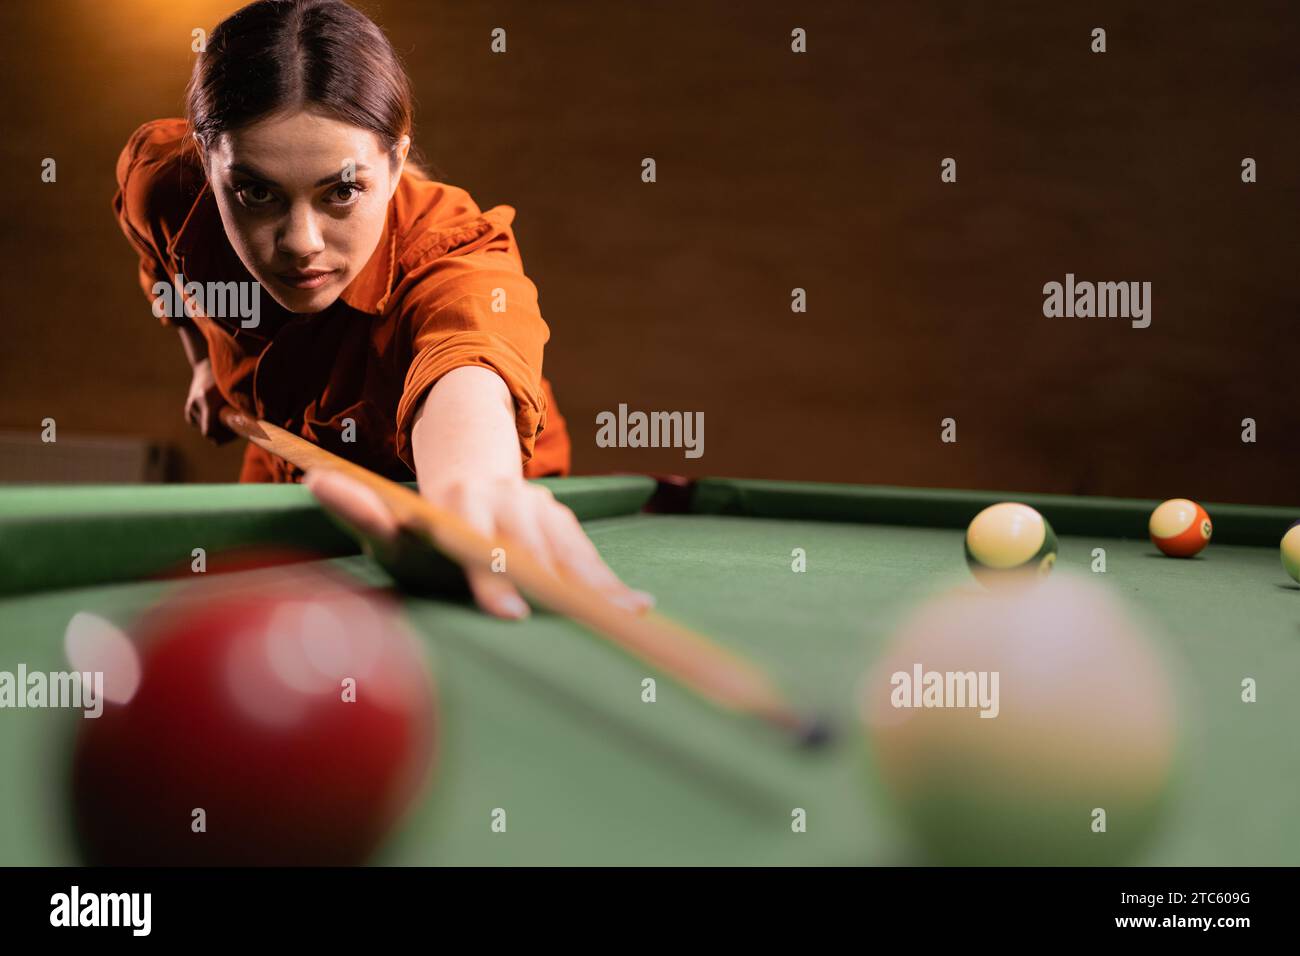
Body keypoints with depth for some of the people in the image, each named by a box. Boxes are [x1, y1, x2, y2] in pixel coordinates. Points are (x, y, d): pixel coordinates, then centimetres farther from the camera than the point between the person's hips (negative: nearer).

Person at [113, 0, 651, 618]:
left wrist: (467, 487, -83)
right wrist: (205, 362, 5)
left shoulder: (454, 249, -38)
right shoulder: (160, 180, -24)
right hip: (284, 473, 4)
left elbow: (463, 375, -63)